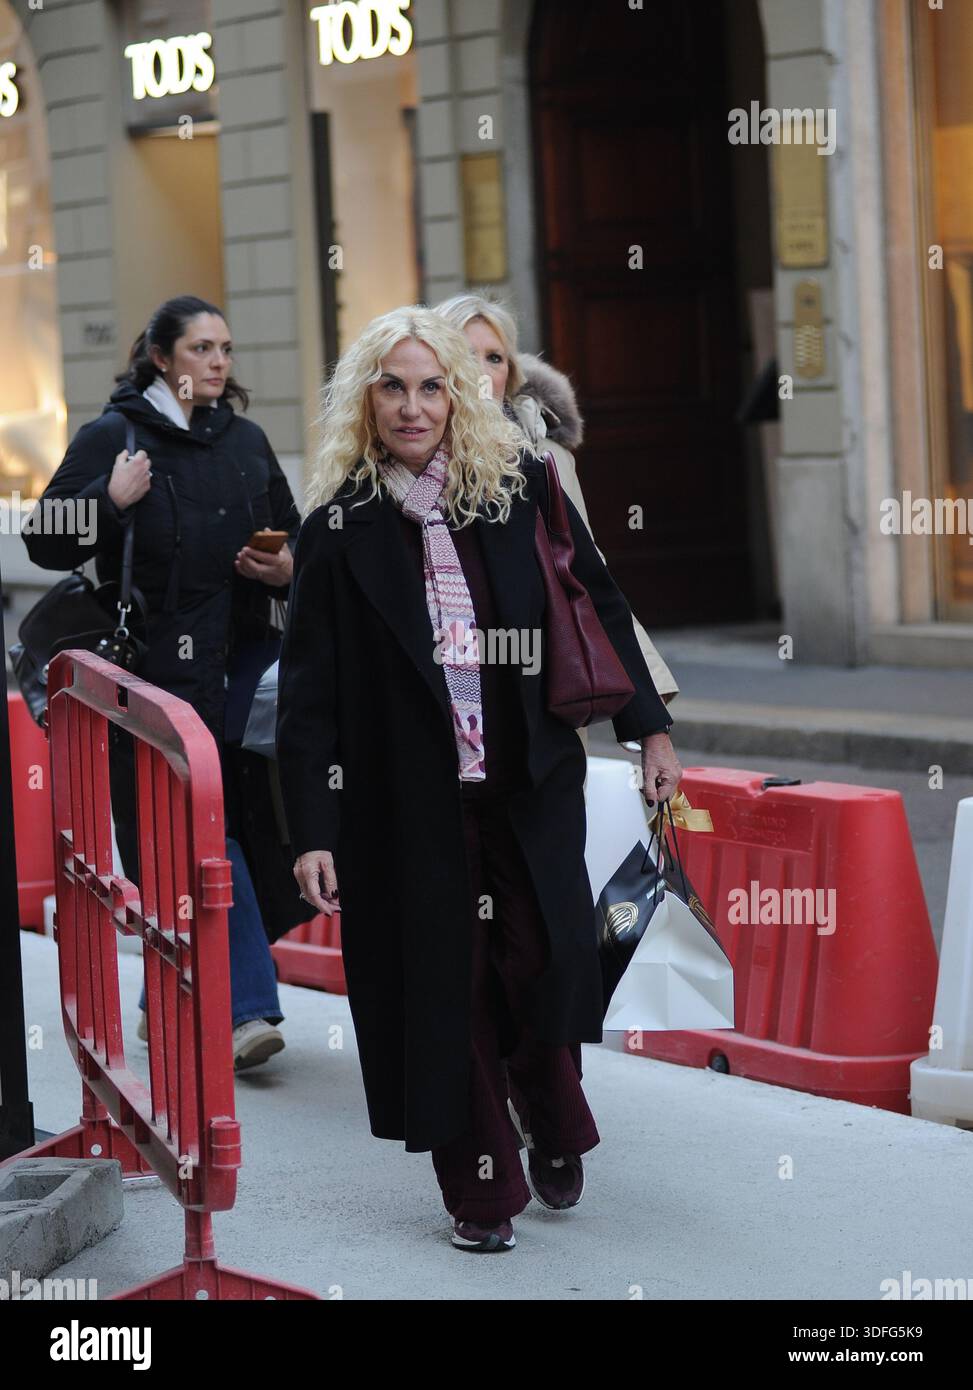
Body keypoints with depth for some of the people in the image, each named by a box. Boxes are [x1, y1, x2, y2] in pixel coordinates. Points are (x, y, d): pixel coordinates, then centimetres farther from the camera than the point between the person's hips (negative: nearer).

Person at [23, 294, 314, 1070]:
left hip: (243, 658, 4)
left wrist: (287, 571, 4)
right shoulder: (110, 438, 0)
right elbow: (47, 543, -3)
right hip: (155, 669, -4)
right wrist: (110, 502, -19)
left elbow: (292, 537, 26)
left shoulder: (247, 442, 15)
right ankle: (248, 1007, -9)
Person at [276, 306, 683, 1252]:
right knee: (445, 988, 2)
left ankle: (555, 1131, 26)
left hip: (531, 785, 1)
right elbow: (308, 693, -3)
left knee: (545, 964, -4)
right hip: (411, 804, -1)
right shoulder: (337, 527, -3)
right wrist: (312, 833, -8)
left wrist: (649, 728, 8)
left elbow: (600, 607, 10)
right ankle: (481, 1191, 17)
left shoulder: (520, 487, 1)